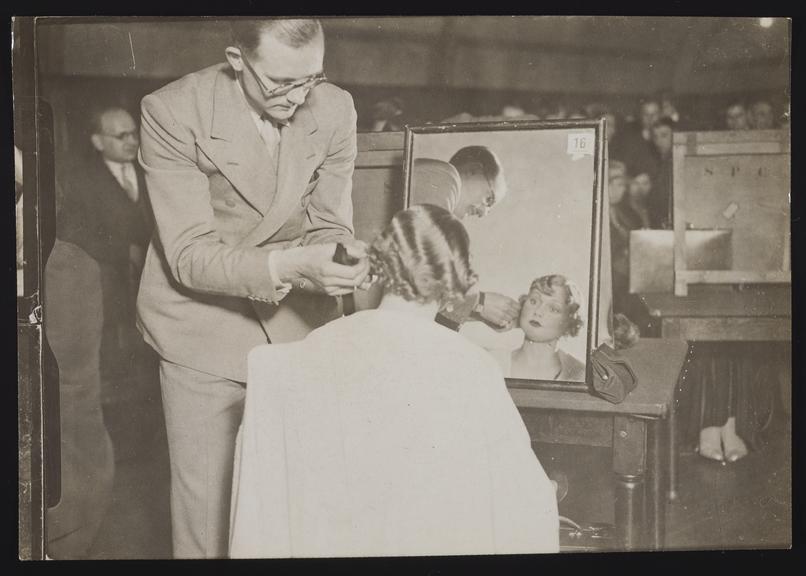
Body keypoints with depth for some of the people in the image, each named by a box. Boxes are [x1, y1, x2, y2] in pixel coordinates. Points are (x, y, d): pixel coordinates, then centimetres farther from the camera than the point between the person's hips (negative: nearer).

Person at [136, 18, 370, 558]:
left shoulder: (336, 110, -8)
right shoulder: (173, 112, -17)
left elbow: (330, 225, -1)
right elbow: (189, 255, -20)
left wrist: (342, 256, -24)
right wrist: (288, 264, -36)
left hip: (299, 325, 3)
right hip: (205, 328, -2)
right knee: (205, 504, 4)